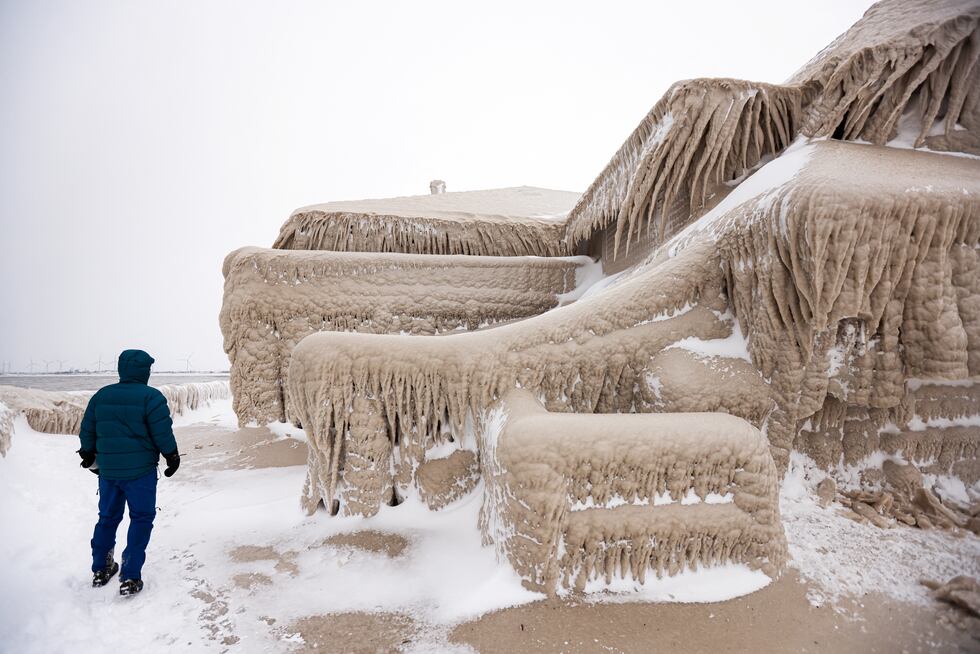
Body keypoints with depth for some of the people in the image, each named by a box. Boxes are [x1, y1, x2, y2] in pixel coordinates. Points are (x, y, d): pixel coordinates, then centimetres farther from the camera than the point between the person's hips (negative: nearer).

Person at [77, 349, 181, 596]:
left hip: (108, 470, 5)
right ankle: (130, 578, 1)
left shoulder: (101, 395, 5)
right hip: (140, 471, -5)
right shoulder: (151, 396, -12)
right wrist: (172, 457, 1)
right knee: (141, 519, 5)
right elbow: (163, 433, -13)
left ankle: (100, 570, 30)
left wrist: (88, 455, 27)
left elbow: (87, 431, 12)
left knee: (108, 518, 21)